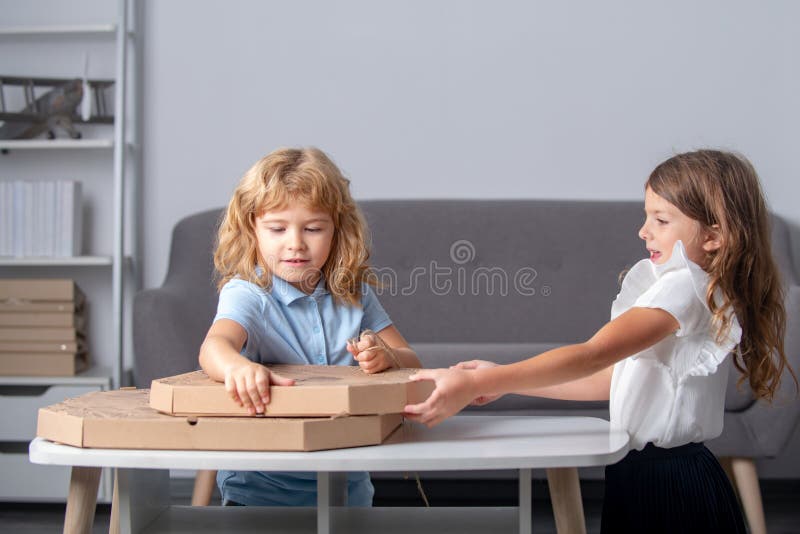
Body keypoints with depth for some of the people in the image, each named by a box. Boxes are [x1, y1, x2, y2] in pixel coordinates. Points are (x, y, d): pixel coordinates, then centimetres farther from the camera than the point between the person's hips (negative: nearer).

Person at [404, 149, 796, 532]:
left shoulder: (685, 287, -17)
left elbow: (591, 356, -25)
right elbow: (610, 379, 10)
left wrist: (477, 384, -29)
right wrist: (503, 381, 5)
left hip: (669, 485, -9)